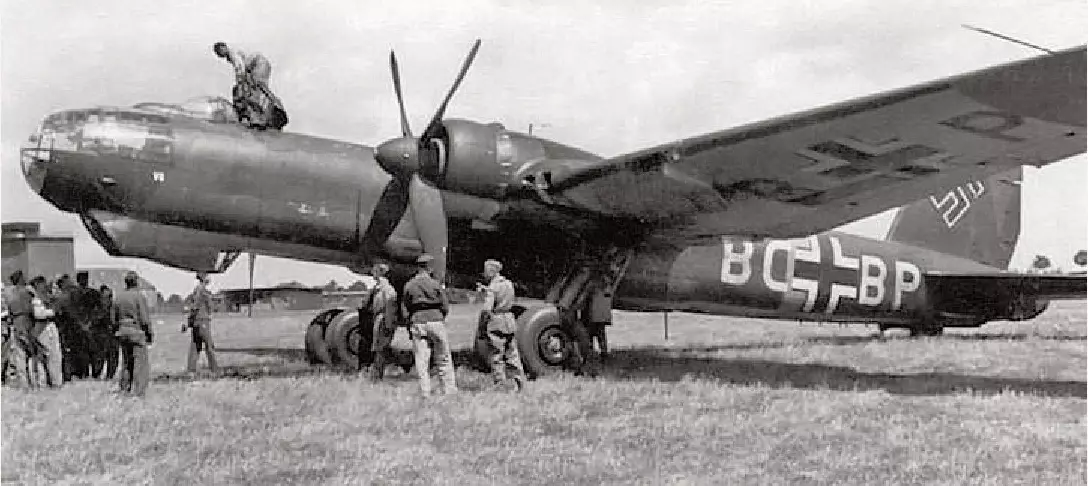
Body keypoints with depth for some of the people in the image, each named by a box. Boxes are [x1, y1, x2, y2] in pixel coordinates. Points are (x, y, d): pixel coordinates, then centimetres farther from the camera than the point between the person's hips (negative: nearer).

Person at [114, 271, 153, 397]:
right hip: (137, 330, -6)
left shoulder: (118, 296, 7)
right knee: (140, 362, -2)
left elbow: (114, 318, 11)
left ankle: (124, 388, 18)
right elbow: (144, 318, -13)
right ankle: (137, 390, -6)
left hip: (122, 330, 6)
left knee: (126, 361, 15)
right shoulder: (139, 296, -11)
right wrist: (150, 333, -5)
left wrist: (118, 330, 19)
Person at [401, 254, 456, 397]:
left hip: (417, 323, 2)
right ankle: (449, 389, 9)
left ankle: (425, 393, 1)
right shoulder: (435, 284, -4)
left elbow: (404, 310, 3)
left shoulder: (409, 286, 2)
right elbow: (445, 307, -2)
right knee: (444, 359, 8)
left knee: (421, 361, 4)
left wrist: (410, 322, 13)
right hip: (435, 320, -2)